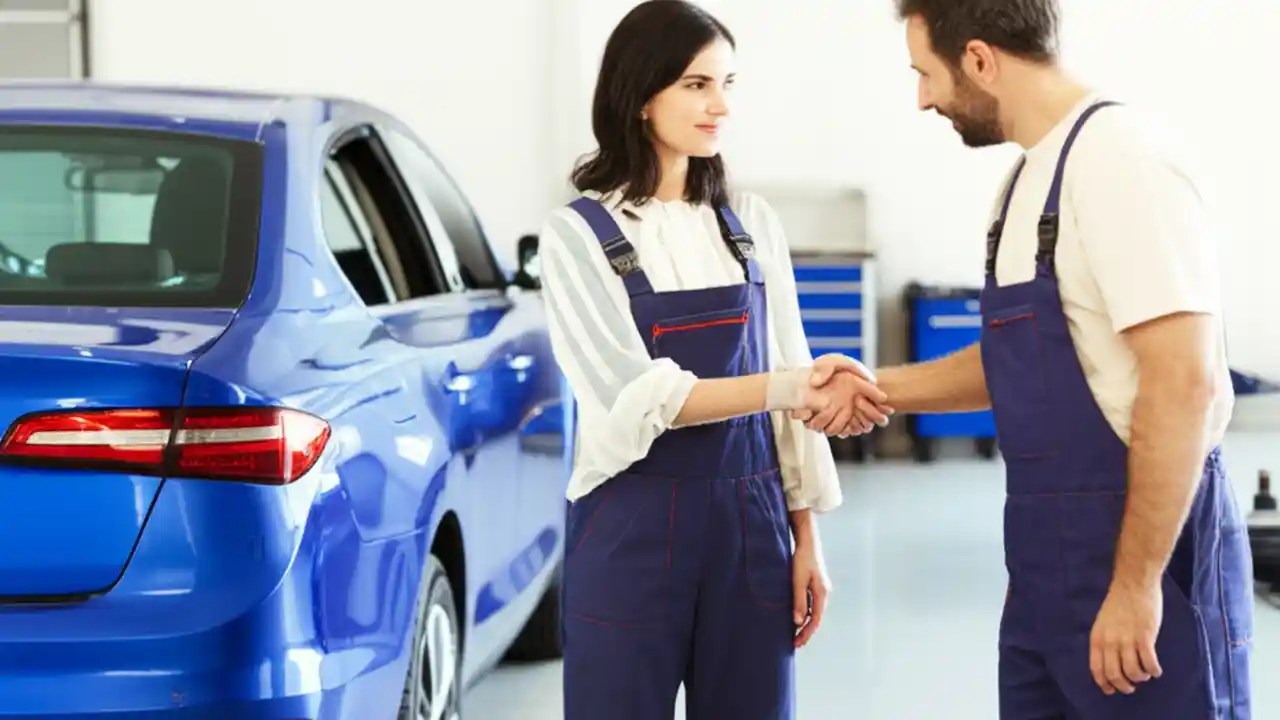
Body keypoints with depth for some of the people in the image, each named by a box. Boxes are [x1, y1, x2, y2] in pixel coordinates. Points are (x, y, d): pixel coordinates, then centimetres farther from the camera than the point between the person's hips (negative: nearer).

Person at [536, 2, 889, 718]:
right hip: (634, 528, -3)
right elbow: (640, 397, -14)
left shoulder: (753, 223, 7)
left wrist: (807, 537, 6)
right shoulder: (578, 234, -5)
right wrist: (791, 388, -25)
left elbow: (789, 374, 10)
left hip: (749, 521, 4)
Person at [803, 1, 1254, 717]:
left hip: (1146, 544, -9)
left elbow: (1184, 383, -22)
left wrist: (1137, 583, -22)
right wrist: (878, 387, 17)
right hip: (1049, 550, 9)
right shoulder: (1031, 175, 12)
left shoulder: (1119, 157, -16)